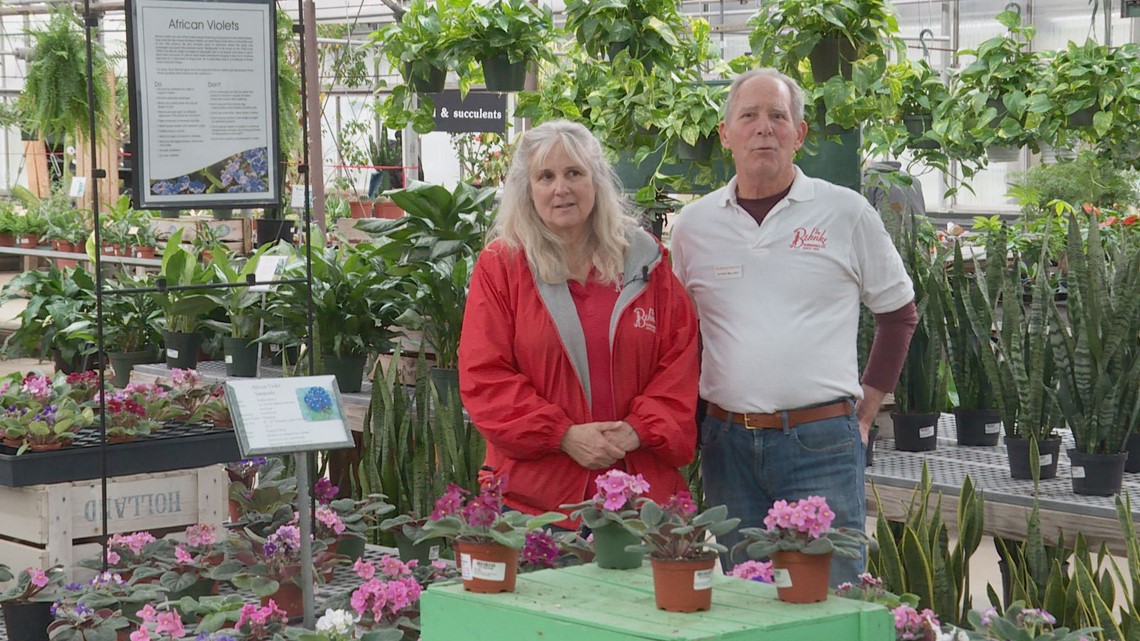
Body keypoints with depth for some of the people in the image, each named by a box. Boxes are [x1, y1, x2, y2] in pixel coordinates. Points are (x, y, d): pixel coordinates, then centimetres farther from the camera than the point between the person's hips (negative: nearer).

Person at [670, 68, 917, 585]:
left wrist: (867, 407, 7)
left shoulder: (846, 213, 1)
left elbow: (899, 313, 11)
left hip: (821, 443, -3)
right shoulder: (693, 225, 7)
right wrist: (693, 417, 9)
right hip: (727, 441, 3)